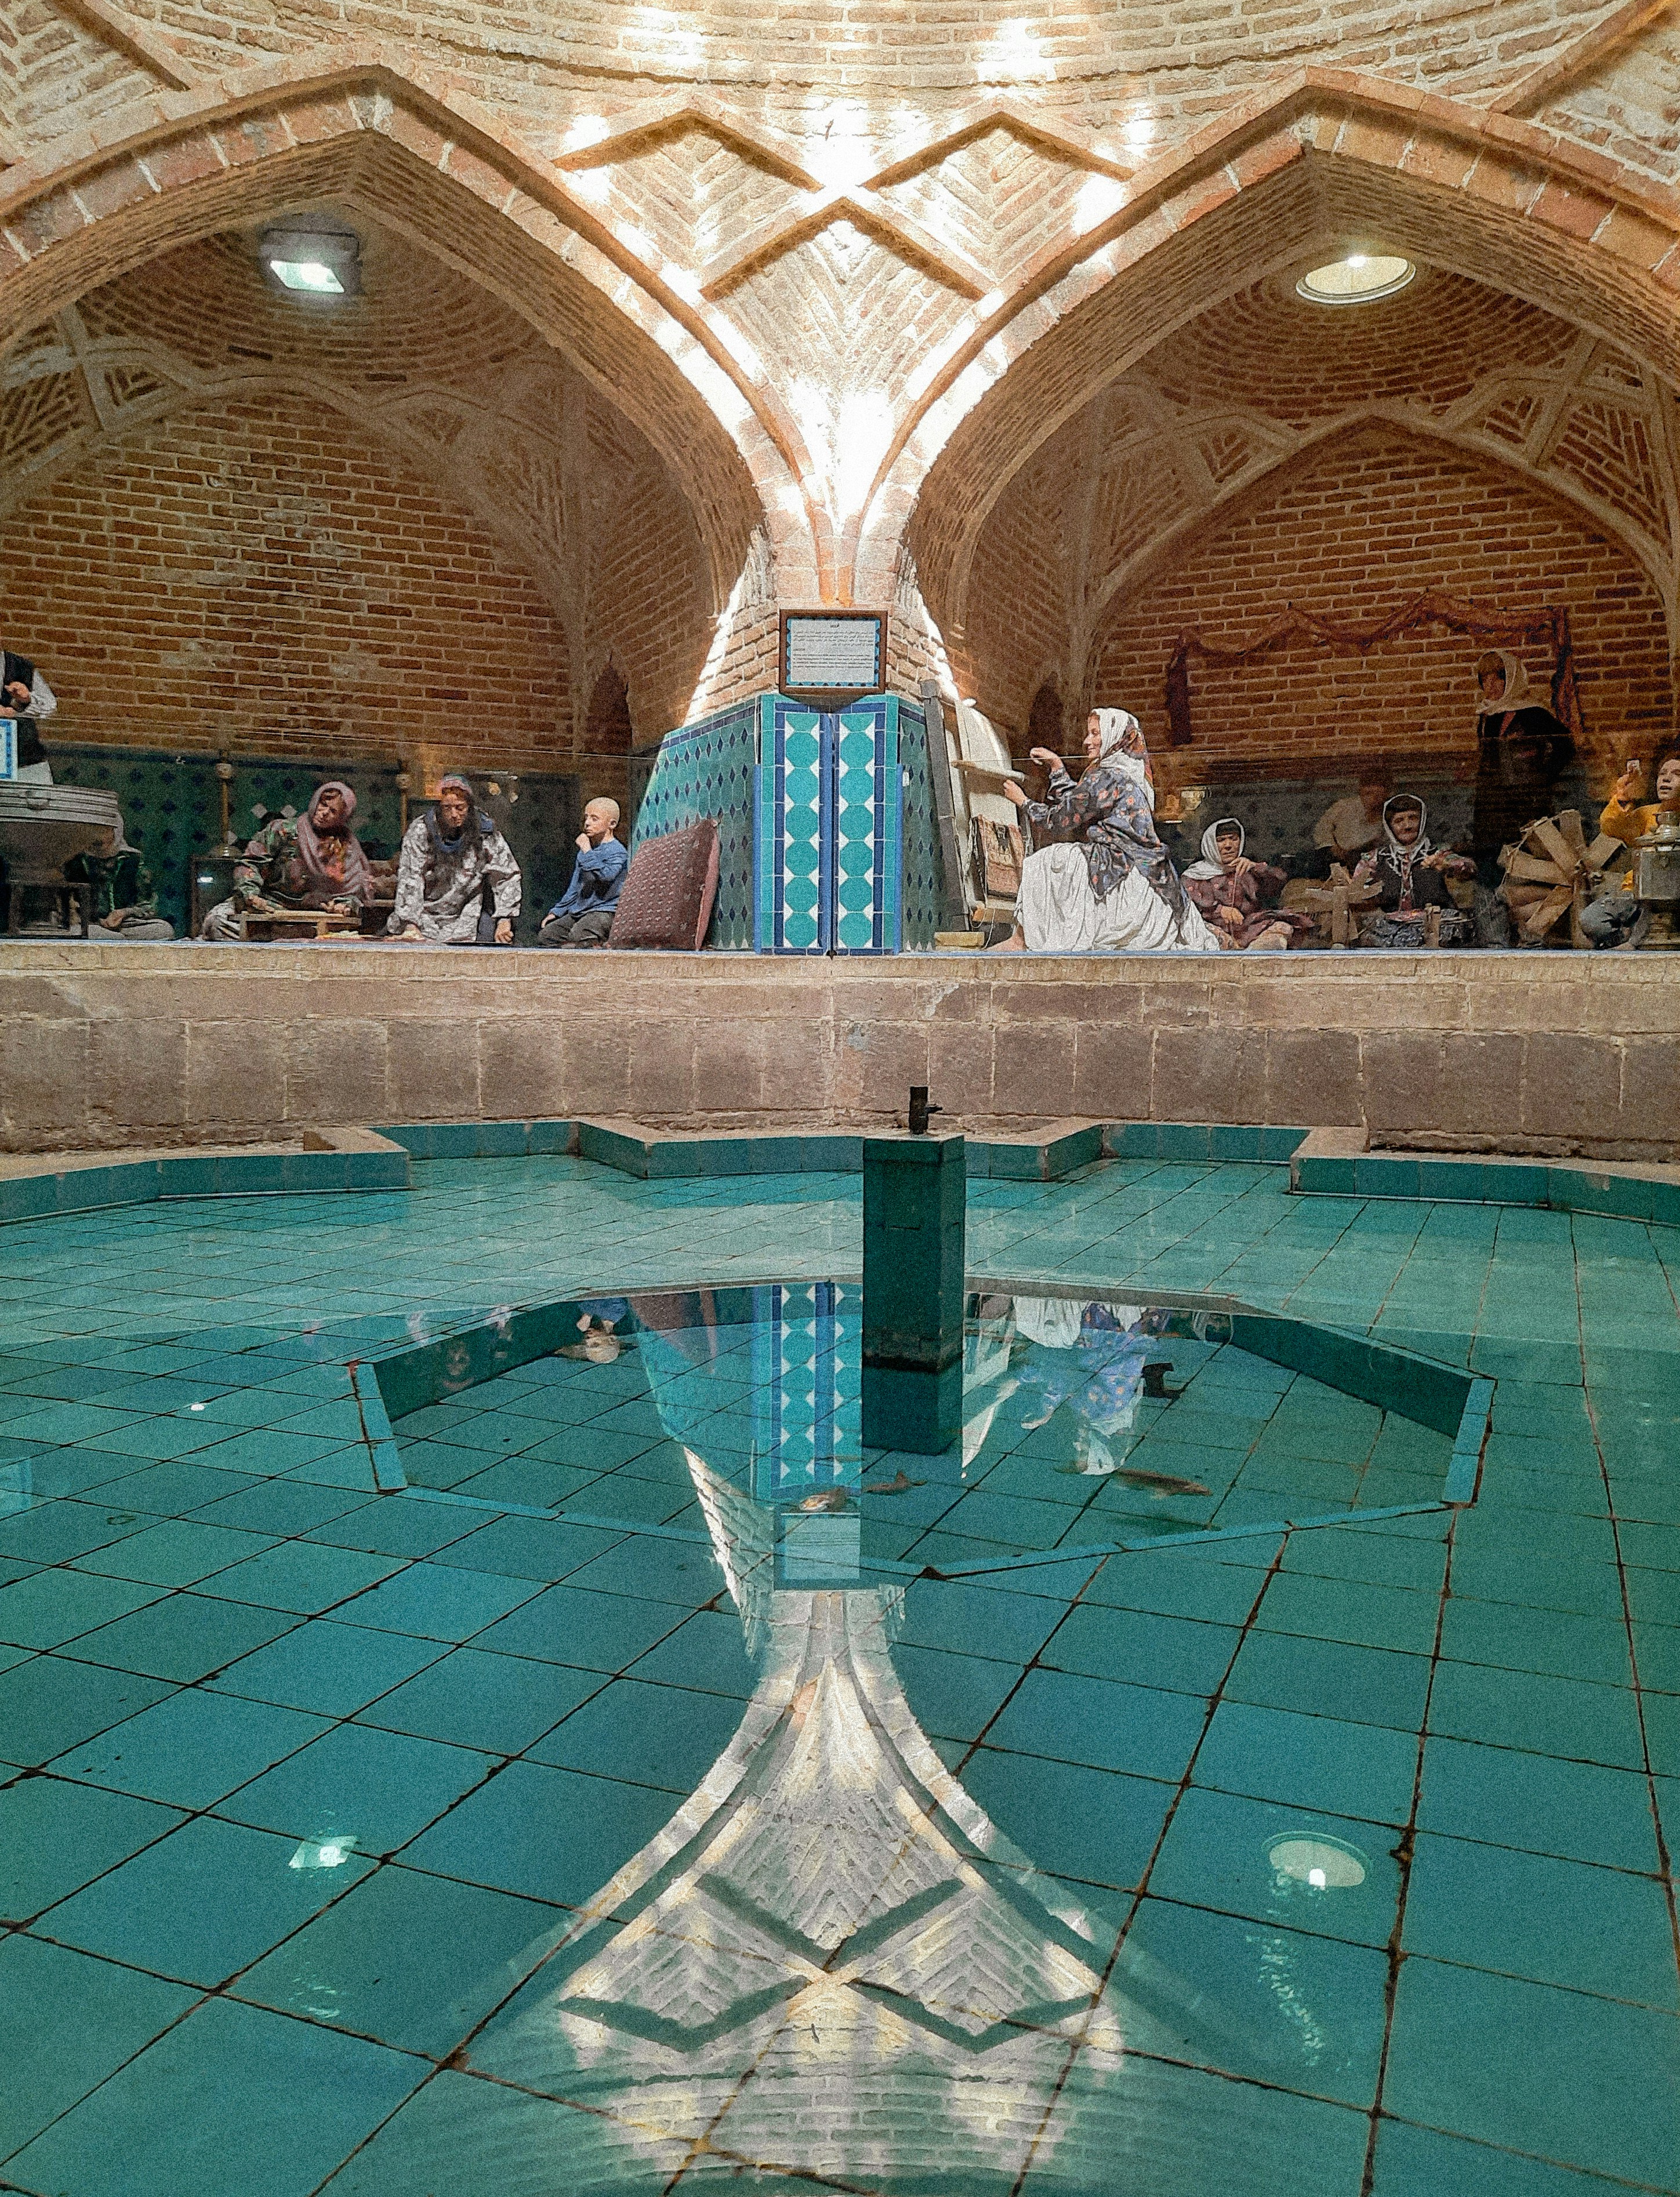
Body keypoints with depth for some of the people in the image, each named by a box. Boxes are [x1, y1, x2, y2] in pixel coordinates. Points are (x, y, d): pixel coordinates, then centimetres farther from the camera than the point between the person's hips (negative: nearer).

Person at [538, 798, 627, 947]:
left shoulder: (618, 851, -6)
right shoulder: (584, 850, 20)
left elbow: (607, 875, -27)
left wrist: (587, 852, -17)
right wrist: (556, 912, 19)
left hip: (604, 911, -9)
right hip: (578, 913, 9)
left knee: (576, 937, -33)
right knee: (544, 936, -3)